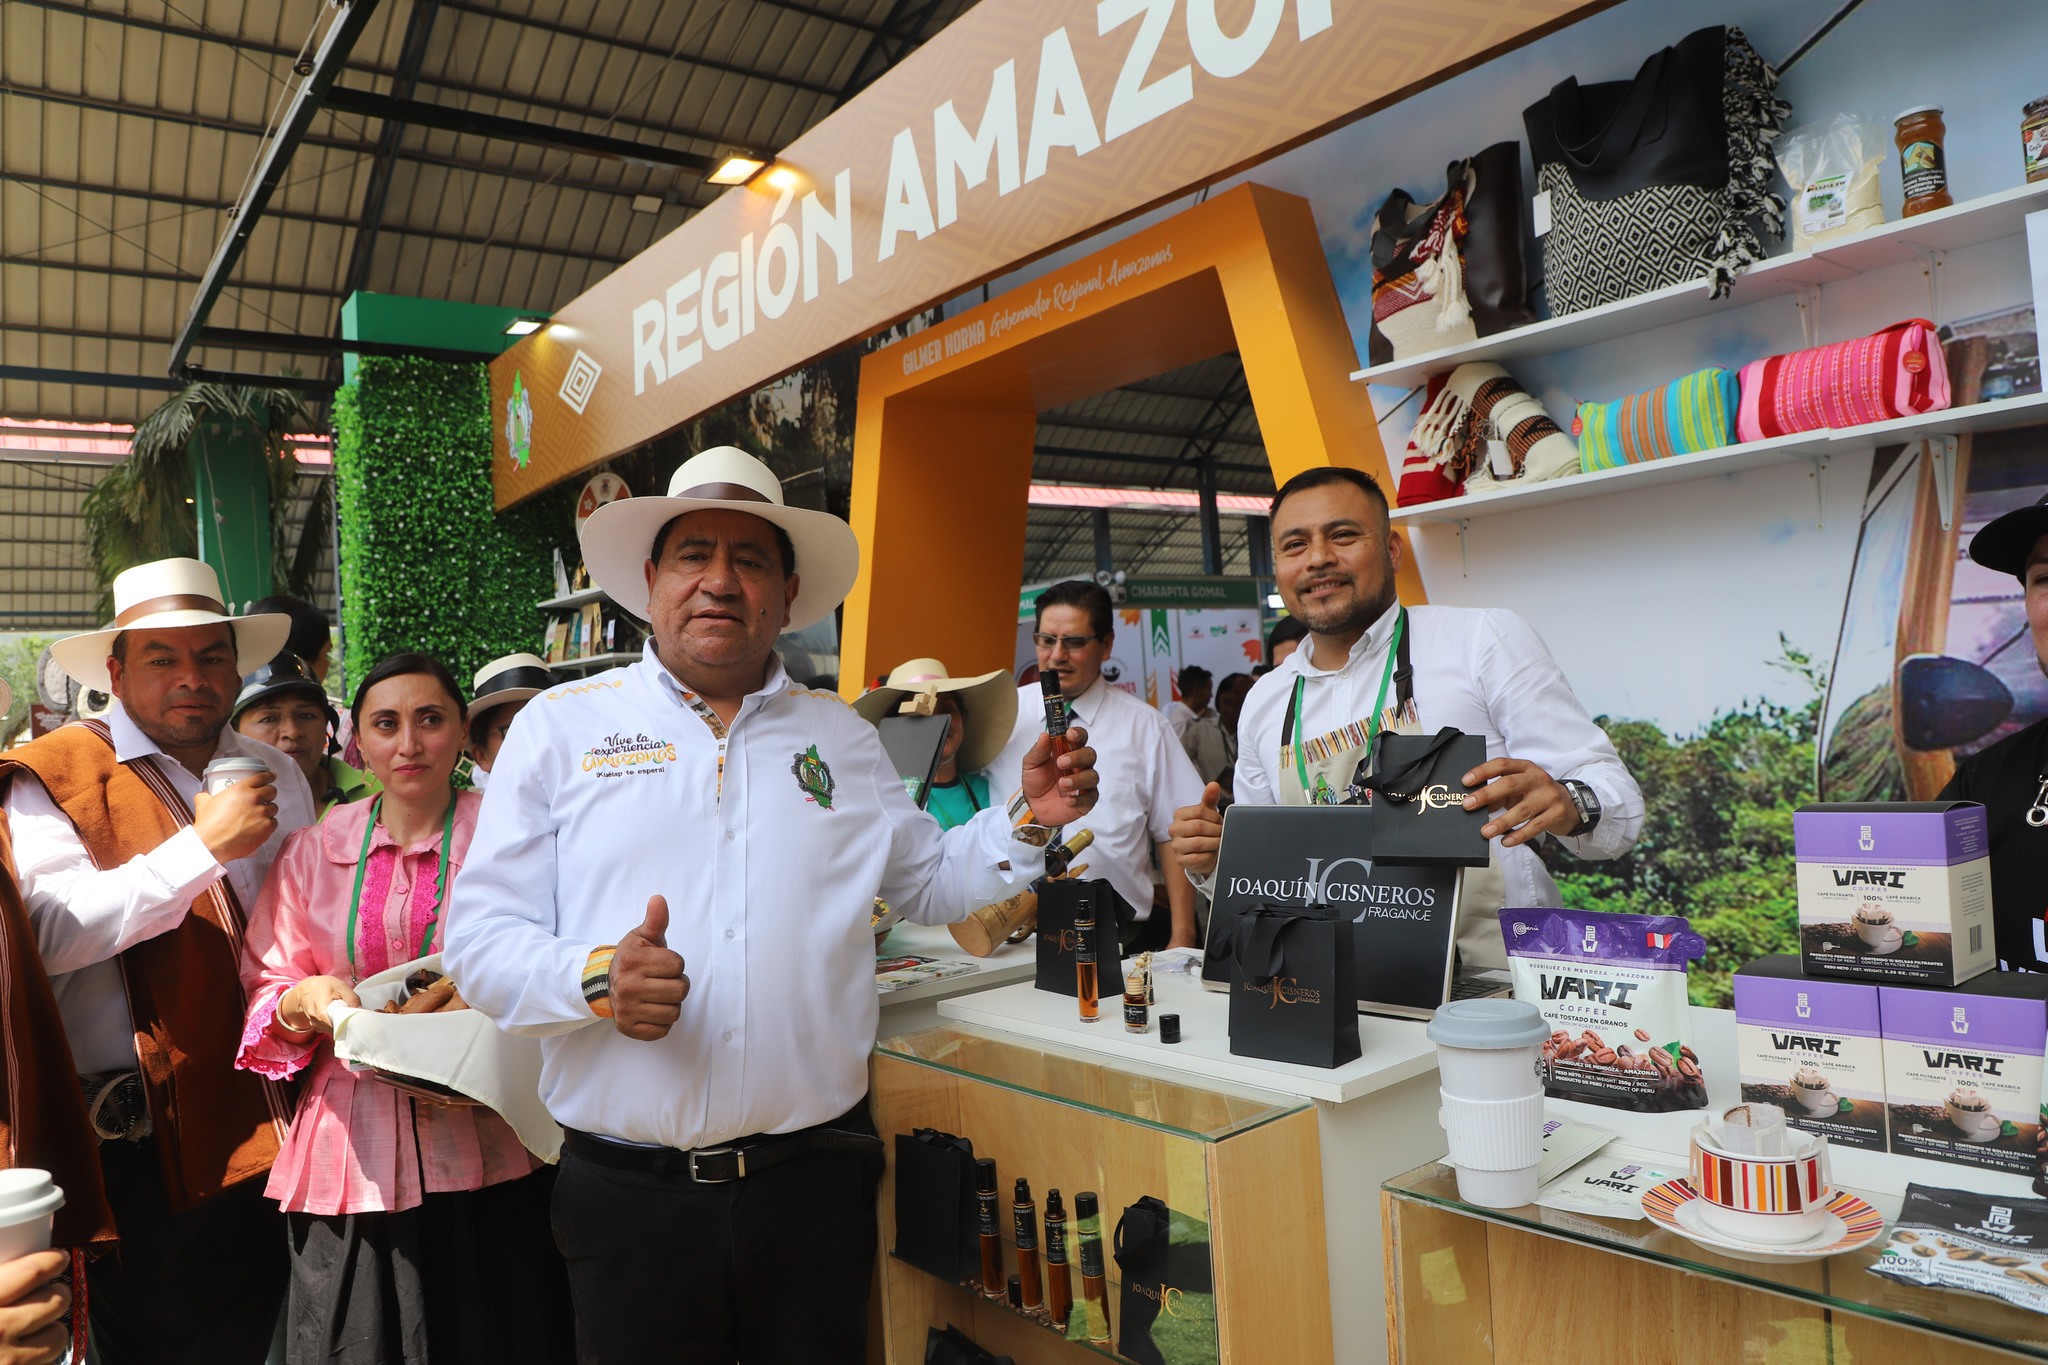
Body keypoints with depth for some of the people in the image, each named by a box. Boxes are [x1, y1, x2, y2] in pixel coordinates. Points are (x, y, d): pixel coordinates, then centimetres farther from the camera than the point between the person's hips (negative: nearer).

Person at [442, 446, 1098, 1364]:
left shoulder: (842, 737, 9)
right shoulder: (560, 727, 1)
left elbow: (928, 882, 16)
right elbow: (479, 939, -2)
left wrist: (1028, 821, 0)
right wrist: (597, 978, -21)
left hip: (814, 1178, 2)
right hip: (629, 1192, -1)